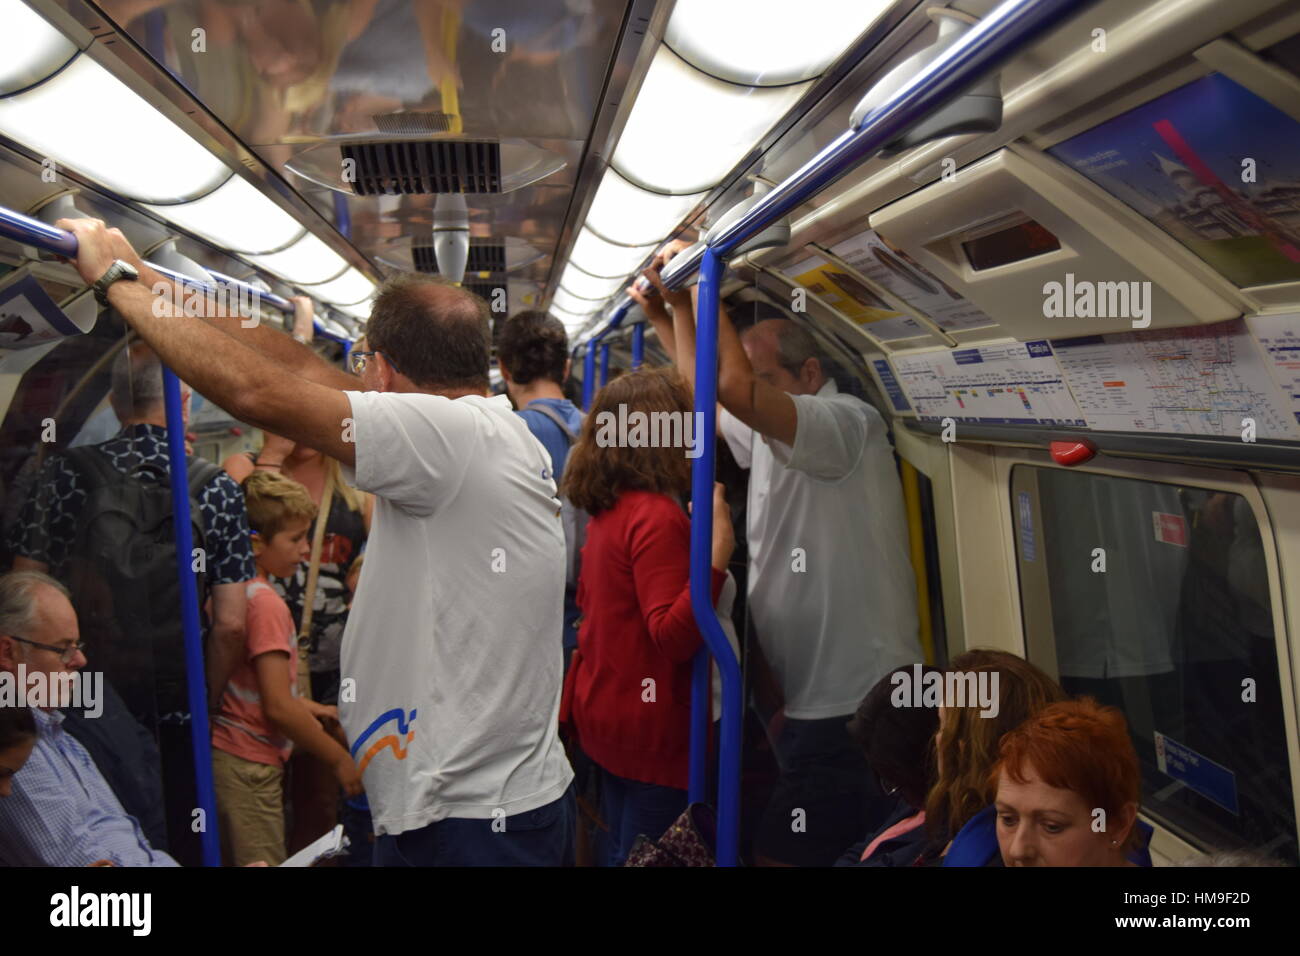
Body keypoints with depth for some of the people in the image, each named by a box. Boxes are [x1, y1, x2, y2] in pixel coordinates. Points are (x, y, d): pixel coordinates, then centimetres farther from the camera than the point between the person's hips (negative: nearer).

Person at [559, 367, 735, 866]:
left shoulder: (608, 511, 6)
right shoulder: (659, 516, -21)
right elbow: (672, 635, -26)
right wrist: (718, 554, -34)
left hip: (602, 709, 9)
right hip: (650, 727, -9)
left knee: (619, 848, 21)